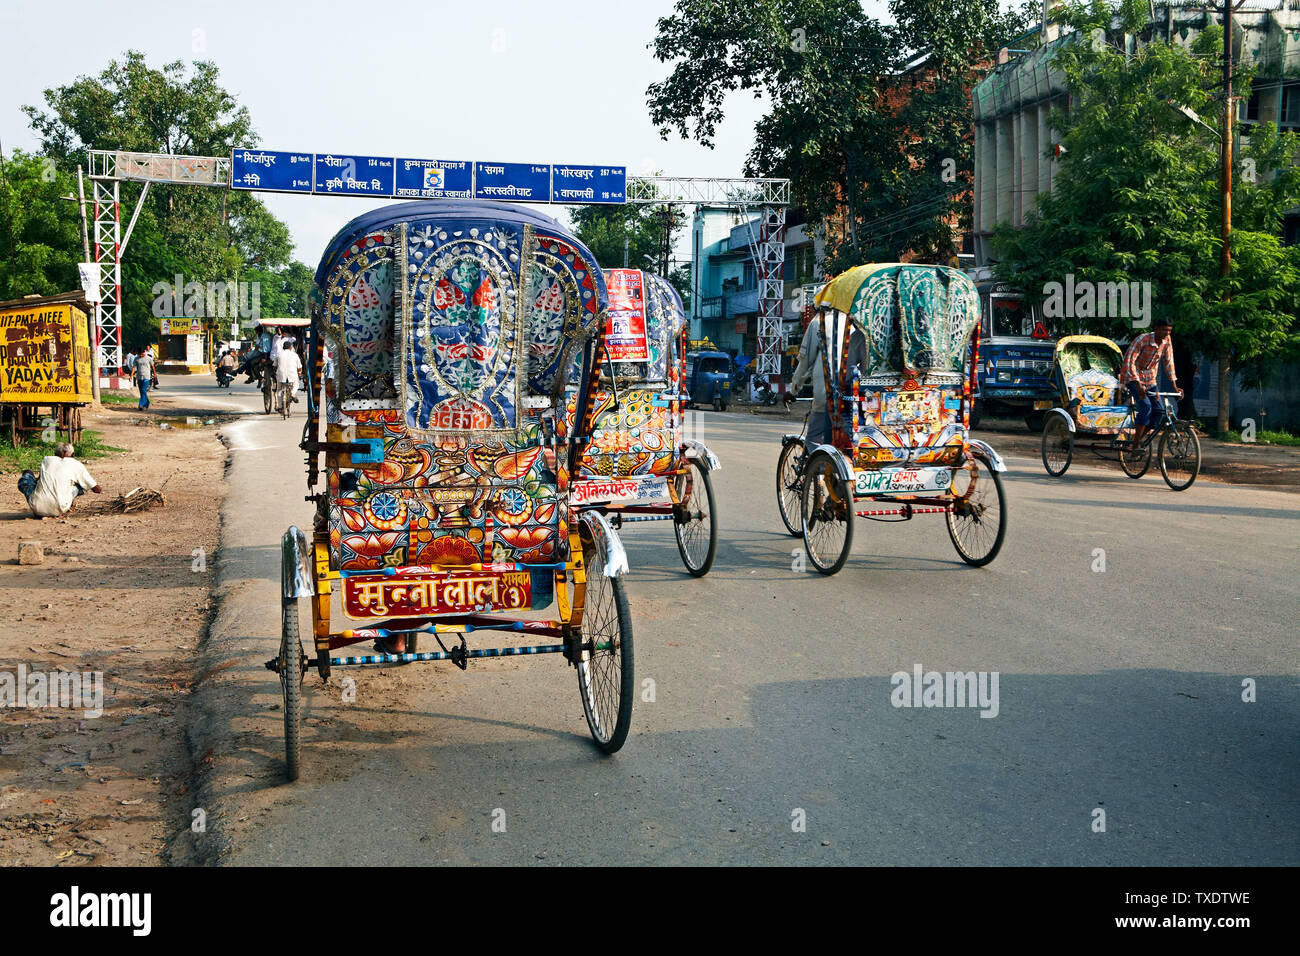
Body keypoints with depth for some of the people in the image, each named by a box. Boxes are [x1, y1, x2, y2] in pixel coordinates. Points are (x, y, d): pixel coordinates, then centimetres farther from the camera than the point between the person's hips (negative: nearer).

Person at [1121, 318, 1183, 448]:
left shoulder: (1167, 340, -6)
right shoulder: (1142, 339, -24)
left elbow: (1169, 362, 1)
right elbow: (1129, 361, -29)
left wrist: (1175, 386, -5)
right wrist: (1138, 385, -37)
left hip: (1150, 379, 7)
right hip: (1132, 377, -7)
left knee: (1158, 410, -6)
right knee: (1146, 407, -25)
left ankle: (1138, 438, 9)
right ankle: (1136, 442, -18)